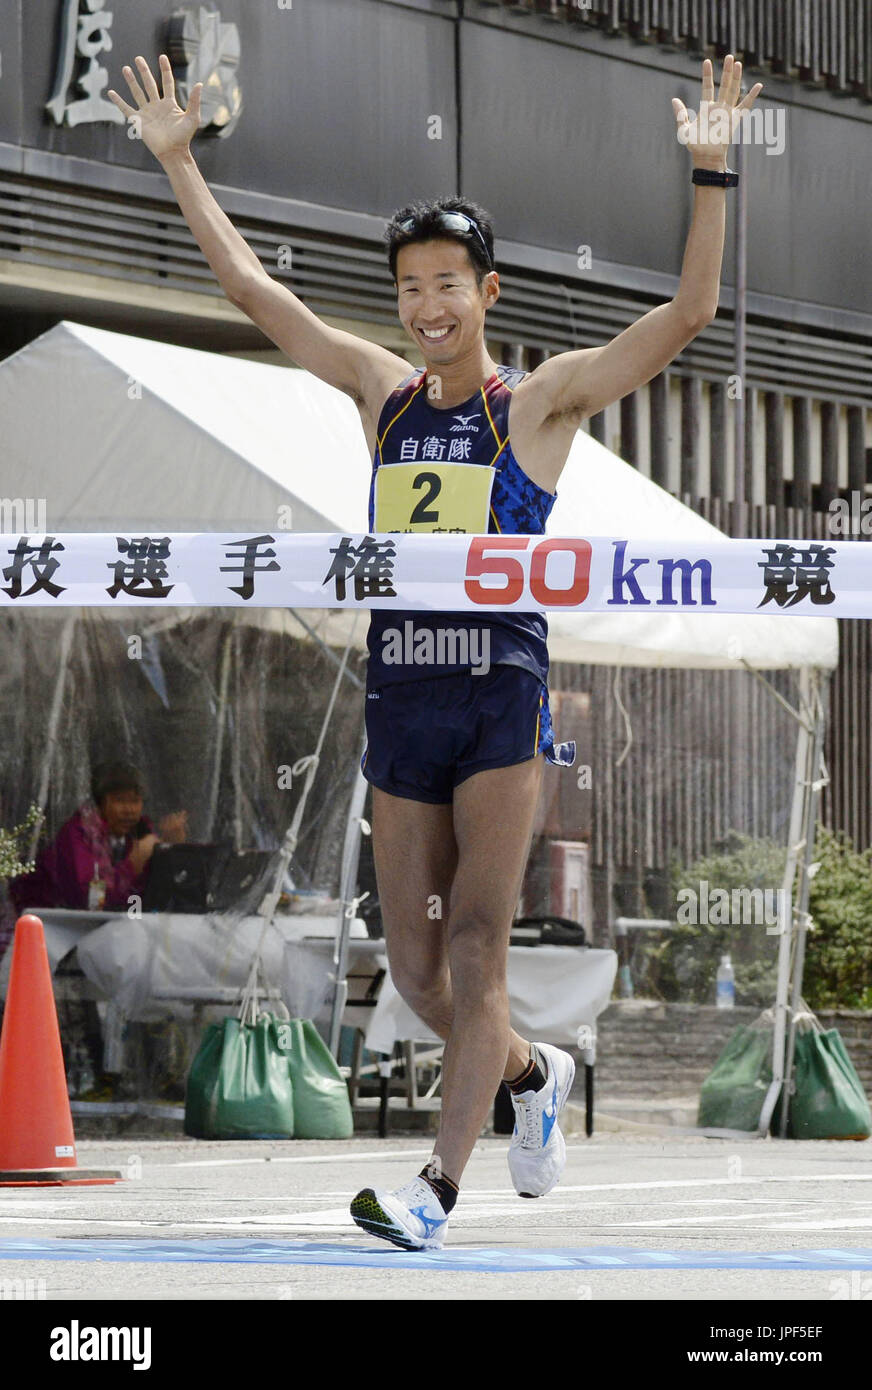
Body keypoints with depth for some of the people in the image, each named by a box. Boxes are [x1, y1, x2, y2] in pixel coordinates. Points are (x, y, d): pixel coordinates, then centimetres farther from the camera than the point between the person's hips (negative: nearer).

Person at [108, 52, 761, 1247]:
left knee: (475, 949, -10)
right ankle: (531, 1074, 35)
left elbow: (689, 312, -7)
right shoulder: (382, 389, 13)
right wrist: (179, 161, 16)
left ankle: (436, 1191, -14)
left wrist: (711, 175, -16)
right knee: (414, 965, 8)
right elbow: (248, 283, 18)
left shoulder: (544, 400, 1)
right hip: (399, 693, 5)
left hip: (502, 697, -5)